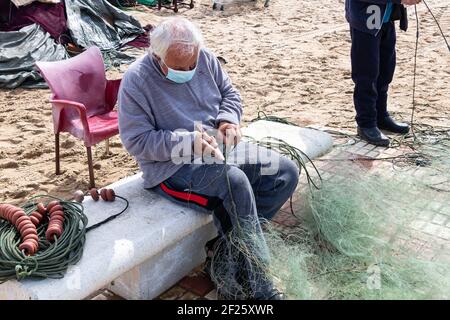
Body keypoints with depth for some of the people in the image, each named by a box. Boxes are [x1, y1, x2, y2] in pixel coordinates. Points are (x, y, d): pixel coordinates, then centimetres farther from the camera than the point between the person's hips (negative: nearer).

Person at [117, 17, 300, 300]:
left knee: (287, 172, -5)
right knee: (235, 181, -33)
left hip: (220, 149, 7)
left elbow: (230, 93, 12)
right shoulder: (136, 80, -15)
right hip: (172, 166, -7)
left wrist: (229, 120, -11)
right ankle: (257, 282, -20)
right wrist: (187, 142, -26)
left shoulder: (205, 58, 1)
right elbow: (136, 141, -16)